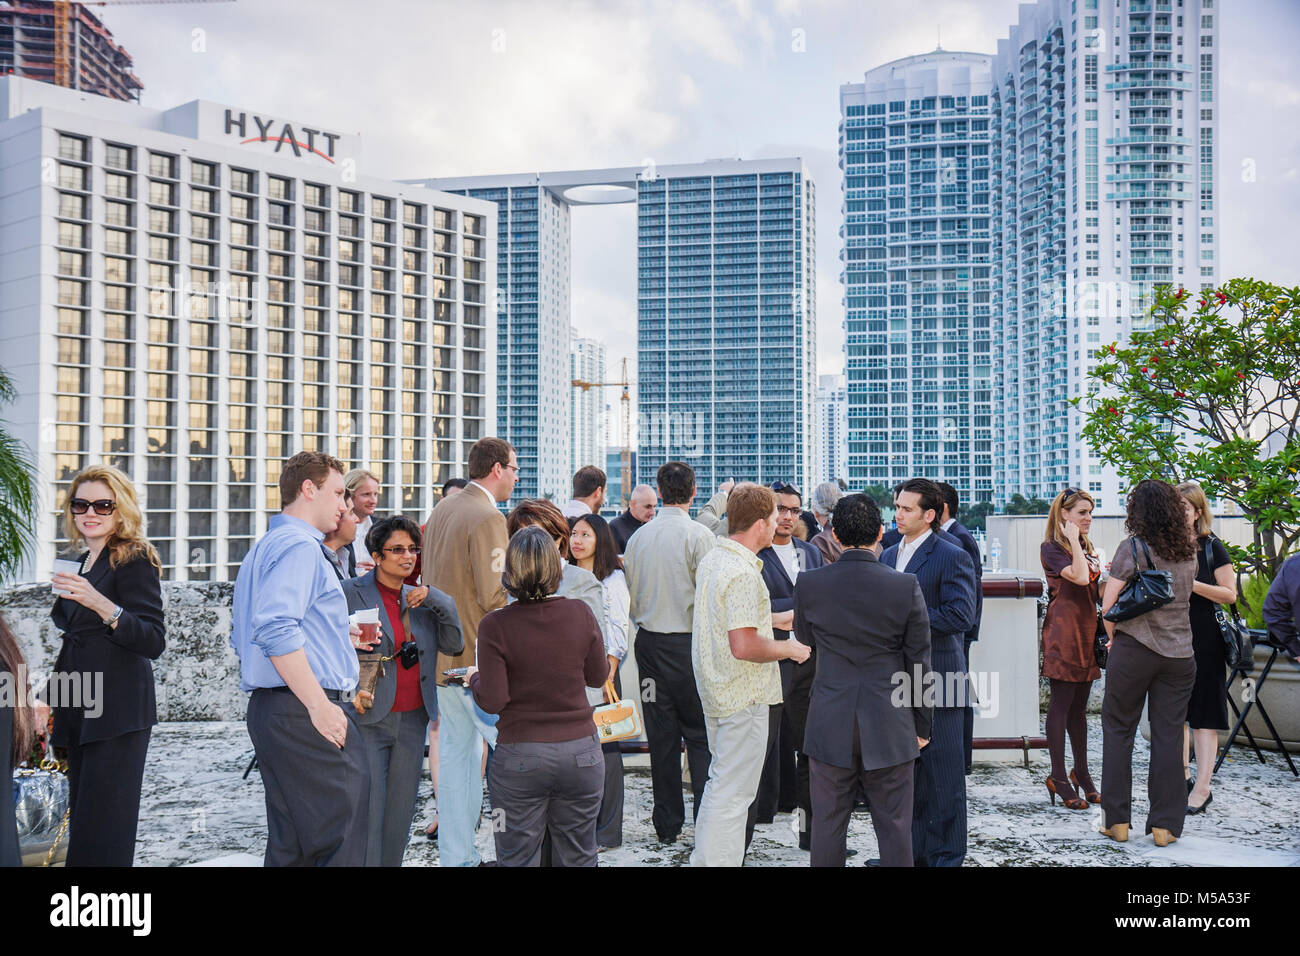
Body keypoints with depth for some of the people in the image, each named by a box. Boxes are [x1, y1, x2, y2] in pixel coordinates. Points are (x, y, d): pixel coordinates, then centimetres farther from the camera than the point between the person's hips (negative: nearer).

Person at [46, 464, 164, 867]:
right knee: (81, 822, 12)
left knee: (99, 832, -9)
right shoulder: (84, 561, 14)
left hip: (116, 712, -8)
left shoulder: (134, 560, -10)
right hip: (80, 711, 8)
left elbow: (154, 642, -19)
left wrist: (99, 604, -32)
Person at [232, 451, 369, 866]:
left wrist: (340, 638, 25)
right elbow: (277, 632, -22)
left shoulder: (263, 548, 22)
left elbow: (243, 637, 27)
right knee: (341, 846, -10)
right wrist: (320, 704, -22)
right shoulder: (300, 545, -10)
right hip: (306, 715, -10)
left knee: (290, 847, 13)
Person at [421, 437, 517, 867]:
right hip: (478, 657, -9)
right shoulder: (488, 518, -15)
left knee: (455, 757, 13)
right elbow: (494, 597, -20)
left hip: (443, 657, 9)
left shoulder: (441, 510, 13)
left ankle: (455, 855, 20)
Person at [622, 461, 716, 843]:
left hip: (649, 643, 4)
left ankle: (667, 823, 17)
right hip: (690, 643, -4)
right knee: (700, 735, 3)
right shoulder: (699, 534, -11)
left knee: (661, 735, 9)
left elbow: (630, 601, 9)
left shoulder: (638, 536, 3)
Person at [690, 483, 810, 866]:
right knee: (734, 792, 0)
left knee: (719, 781, 22)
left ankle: (703, 857, 32)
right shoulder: (744, 573, -23)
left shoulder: (711, 559, 7)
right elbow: (744, 646, -28)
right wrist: (789, 648, -13)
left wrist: (777, 619, 22)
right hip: (745, 697, -10)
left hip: (716, 691, 10)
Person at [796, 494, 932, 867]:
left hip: (830, 726, 1)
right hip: (890, 725, 0)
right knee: (894, 827, 10)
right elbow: (920, 664, -3)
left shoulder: (809, 583, -8)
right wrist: (922, 725, 8)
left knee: (828, 825, 10)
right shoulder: (907, 587, -10)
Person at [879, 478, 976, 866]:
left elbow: (960, 615, -18)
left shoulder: (952, 556, -9)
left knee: (943, 771, 2)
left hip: (938, 677, -7)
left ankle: (945, 854, 15)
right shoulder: (889, 555, 13)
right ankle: (913, 849, 26)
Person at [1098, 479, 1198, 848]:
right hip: (1180, 652, 4)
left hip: (1134, 650, -4)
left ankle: (1117, 820, 11)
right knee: (1169, 735, 6)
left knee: (1118, 730, 8)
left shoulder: (1133, 548, -9)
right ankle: (1164, 824, 10)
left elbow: (1108, 606, -11)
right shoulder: (1188, 551, 6)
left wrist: (1113, 637, 6)